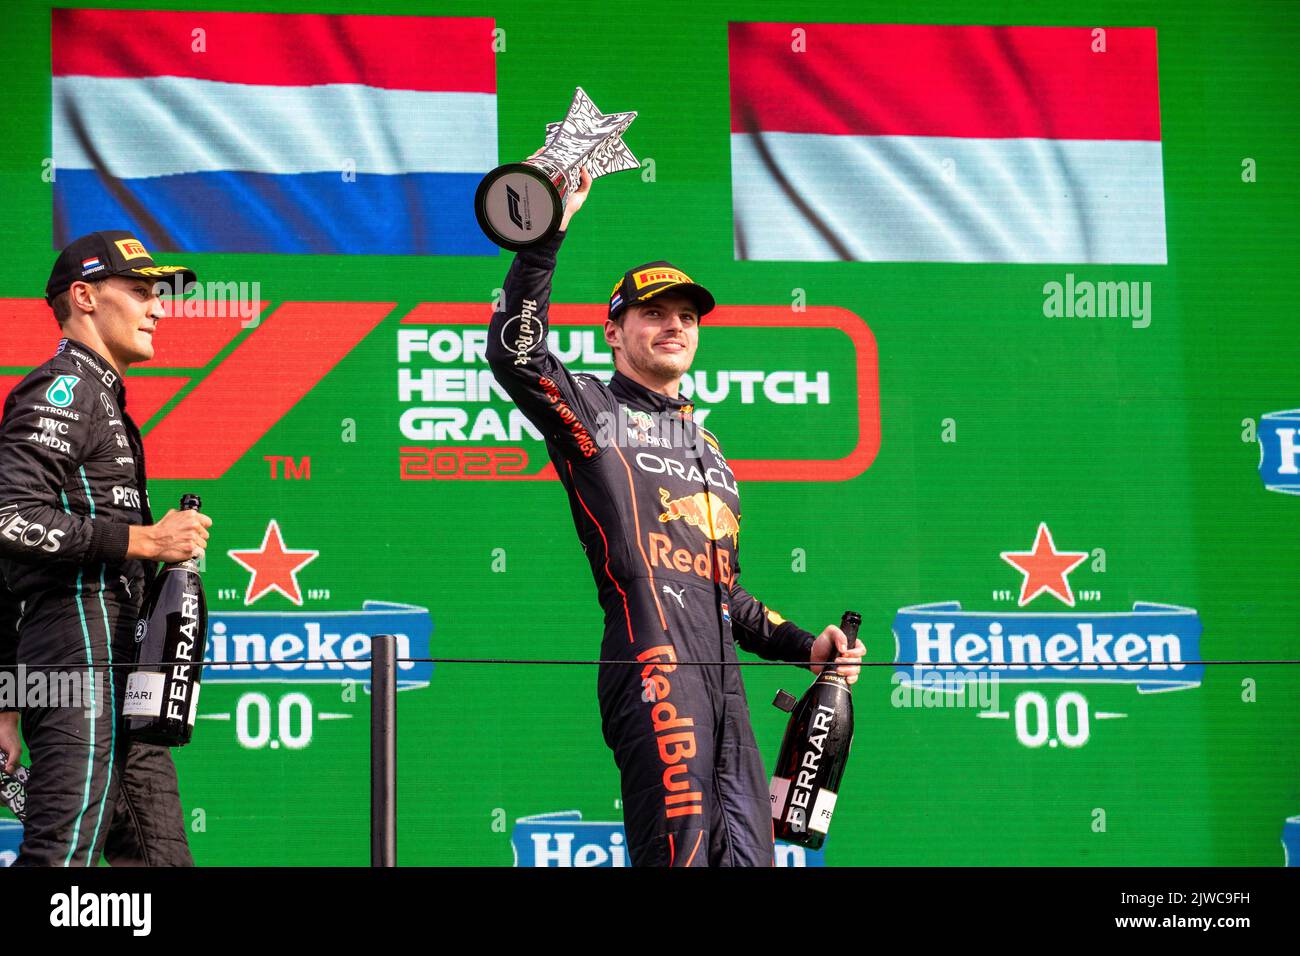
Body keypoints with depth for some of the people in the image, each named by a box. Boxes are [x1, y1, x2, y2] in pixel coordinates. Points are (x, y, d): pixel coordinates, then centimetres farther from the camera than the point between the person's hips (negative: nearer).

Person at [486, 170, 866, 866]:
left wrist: (804, 646, 22)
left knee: (747, 858, -1)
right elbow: (514, 353, -10)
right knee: (679, 856, -19)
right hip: (652, 661, -7)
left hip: (722, 680, 7)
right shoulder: (589, 409, 12)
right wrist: (545, 236, -15)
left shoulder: (706, 444, 33)